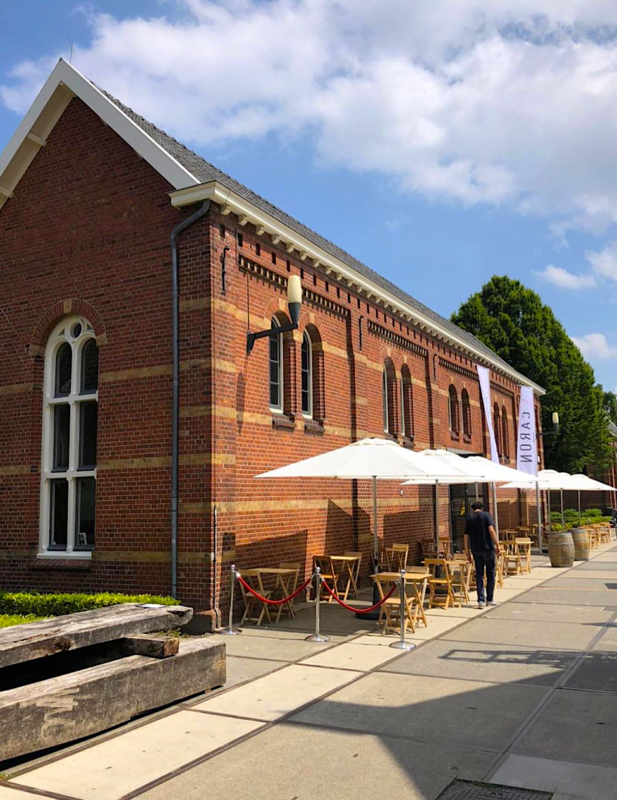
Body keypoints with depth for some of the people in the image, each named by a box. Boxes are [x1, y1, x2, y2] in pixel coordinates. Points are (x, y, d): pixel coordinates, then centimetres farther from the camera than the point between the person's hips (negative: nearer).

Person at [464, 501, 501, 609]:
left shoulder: (469, 520, 9)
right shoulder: (486, 515, -2)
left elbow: (466, 537, 8)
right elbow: (491, 530, -14)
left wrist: (467, 553, 13)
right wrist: (497, 545, -10)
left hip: (476, 550, 3)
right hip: (488, 548, -3)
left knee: (479, 575, 7)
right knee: (490, 574, 10)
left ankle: (481, 600, 1)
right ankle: (490, 599, 17)